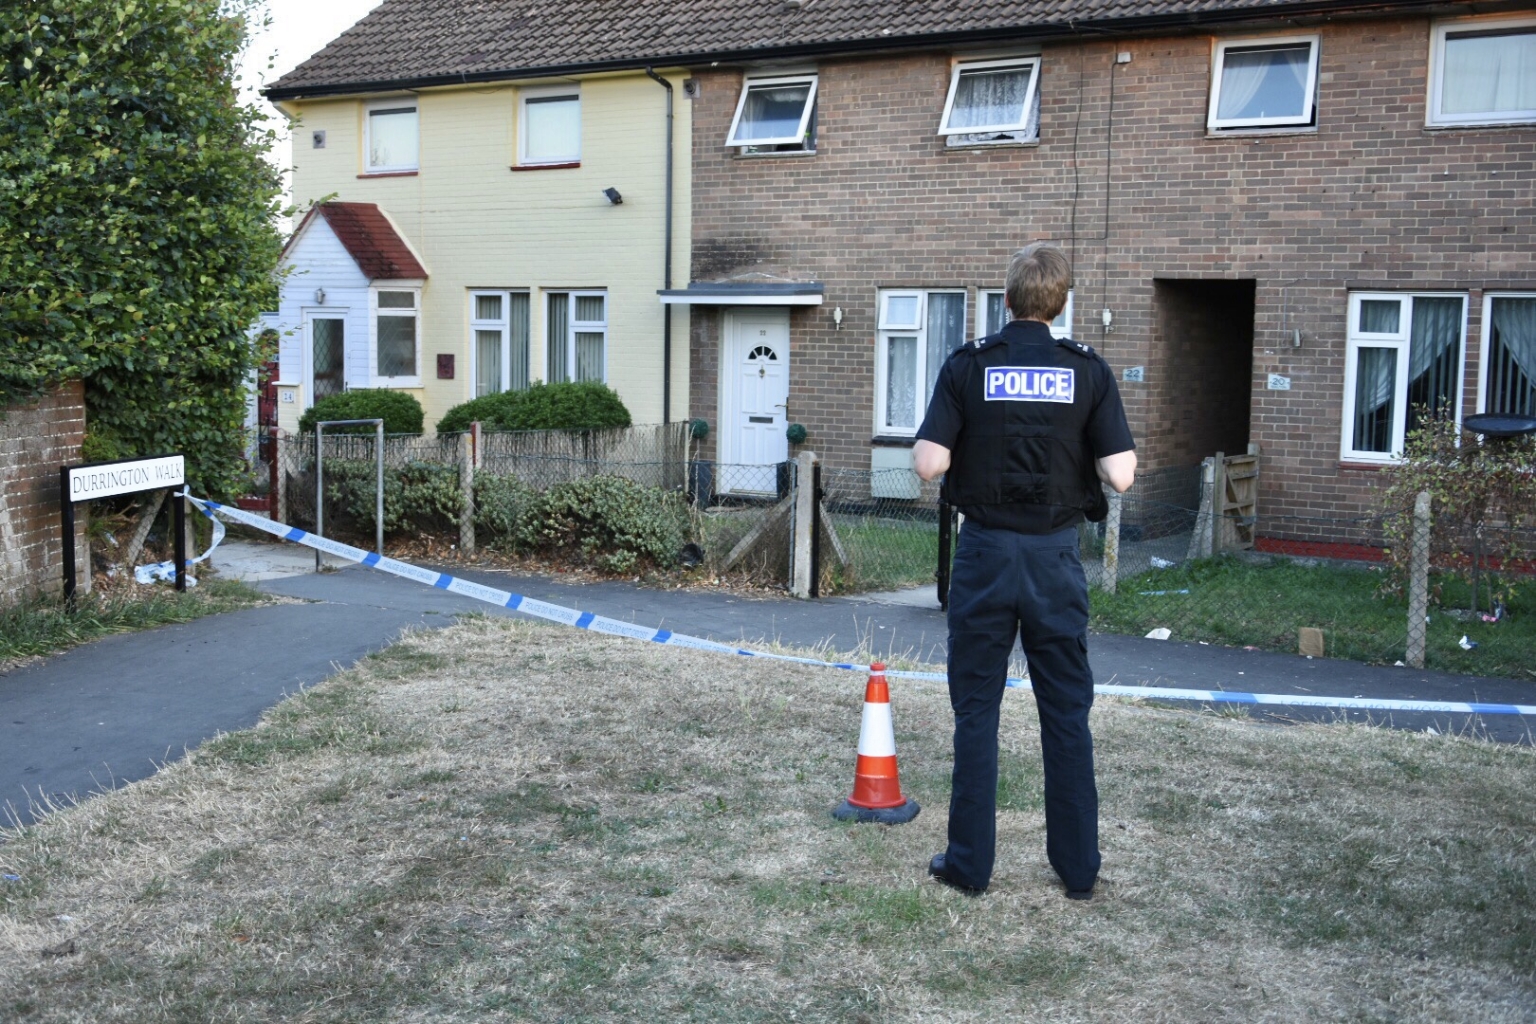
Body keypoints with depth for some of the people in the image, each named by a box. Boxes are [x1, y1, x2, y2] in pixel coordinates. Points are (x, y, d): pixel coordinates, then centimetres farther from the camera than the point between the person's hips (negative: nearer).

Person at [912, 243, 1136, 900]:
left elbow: (928, 463, -11)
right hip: (1056, 556, 1)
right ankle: (1078, 867, 17)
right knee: (1067, 715, 10)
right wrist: (1100, 455, 13)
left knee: (976, 711, 8)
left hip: (985, 551, -1)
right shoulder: (1088, 370, -3)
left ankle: (970, 864, 13)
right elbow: (1120, 474, -9)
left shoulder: (968, 366, -5)